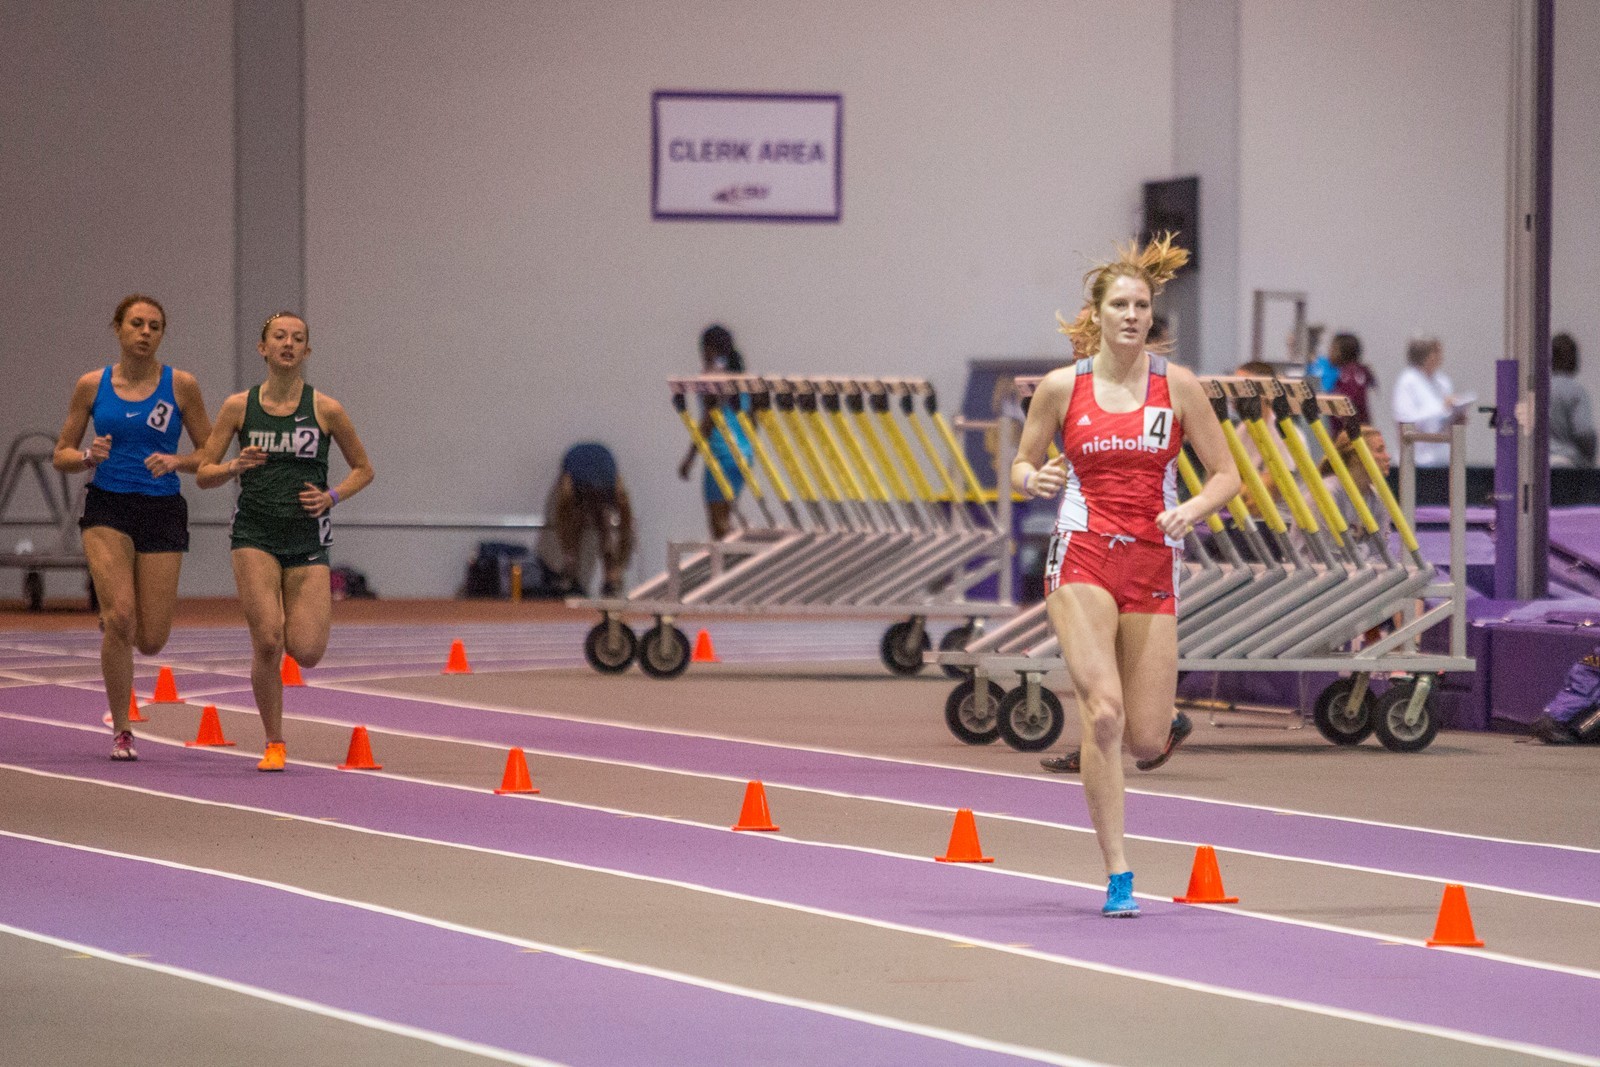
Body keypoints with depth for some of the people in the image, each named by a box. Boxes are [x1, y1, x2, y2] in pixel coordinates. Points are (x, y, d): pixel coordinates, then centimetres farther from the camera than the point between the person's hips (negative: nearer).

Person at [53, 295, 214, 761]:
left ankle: (111, 621, 38)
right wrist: (89, 456, -12)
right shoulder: (92, 385, 3)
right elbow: (61, 455, 9)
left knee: (151, 640, -1)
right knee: (121, 616, -20)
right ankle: (121, 731, -5)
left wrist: (174, 461, -15)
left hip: (162, 512, 1)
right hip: (107, 509, -1)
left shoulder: (180, 385, 0)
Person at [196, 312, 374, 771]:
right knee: (267, 640, -15)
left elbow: (363, 469, 11)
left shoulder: (326, 409, 0)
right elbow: (203, 474, 6)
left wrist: (332, 497, -6)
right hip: (255, 534, 0)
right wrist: (235, 467, -15)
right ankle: (274, 744, 3)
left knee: (305, 652, -8)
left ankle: (324, 604, 30)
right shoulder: (239, 406, 2)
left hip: (308, 537, 0)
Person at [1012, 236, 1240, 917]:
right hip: (1082, 560, -2)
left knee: (1147, 742, 0)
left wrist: (1194, 508, -15)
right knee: (1103, 714, -19)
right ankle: (1117, 875, -12)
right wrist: (1035, 480, -11)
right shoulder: (1061, 387, 1)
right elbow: (1021, 466, 12)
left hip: (1153, 568, 2)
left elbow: (1226, 475, 5)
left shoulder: (1177, 387, 2)